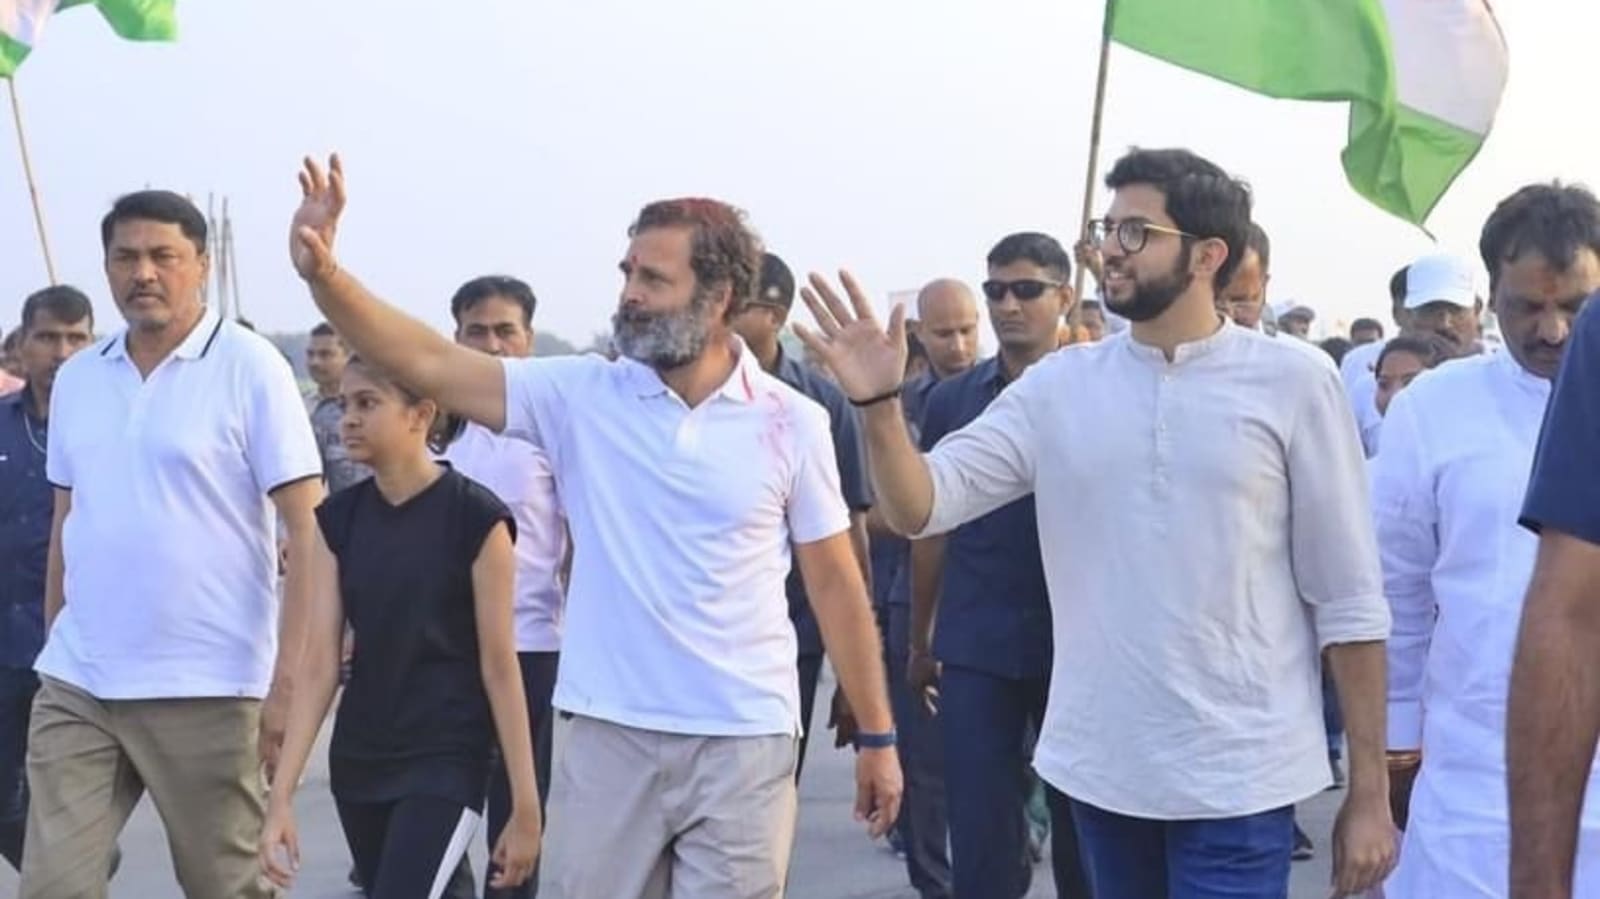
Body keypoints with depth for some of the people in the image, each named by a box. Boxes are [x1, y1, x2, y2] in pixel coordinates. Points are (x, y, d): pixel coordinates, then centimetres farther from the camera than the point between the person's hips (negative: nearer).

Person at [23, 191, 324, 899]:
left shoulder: (249, 367, -7)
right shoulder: (75, 378, 10)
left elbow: (309, 530, -9)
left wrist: (287, 682, -15)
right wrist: (52, 645, 15)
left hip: (206, 689, -4)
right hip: (75, 685, 5)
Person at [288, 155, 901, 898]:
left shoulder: (791, 423, -2)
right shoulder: (582, 397, 0)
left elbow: (834, 582, 3)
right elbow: (428, 364, -8)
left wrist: (876, 735, 3)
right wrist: (323, 272, -22)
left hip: (744, 744, -1)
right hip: (607, 737, 2)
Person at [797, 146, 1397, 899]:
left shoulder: (1293, 385, -5)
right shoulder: (1060, 385, 4)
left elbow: (1349, 600, -4)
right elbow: (920, 508, -1)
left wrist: (1369, 791, -5)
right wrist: (879, 405, -20)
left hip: (1237, 780, -4)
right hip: (1099, 767, 4)